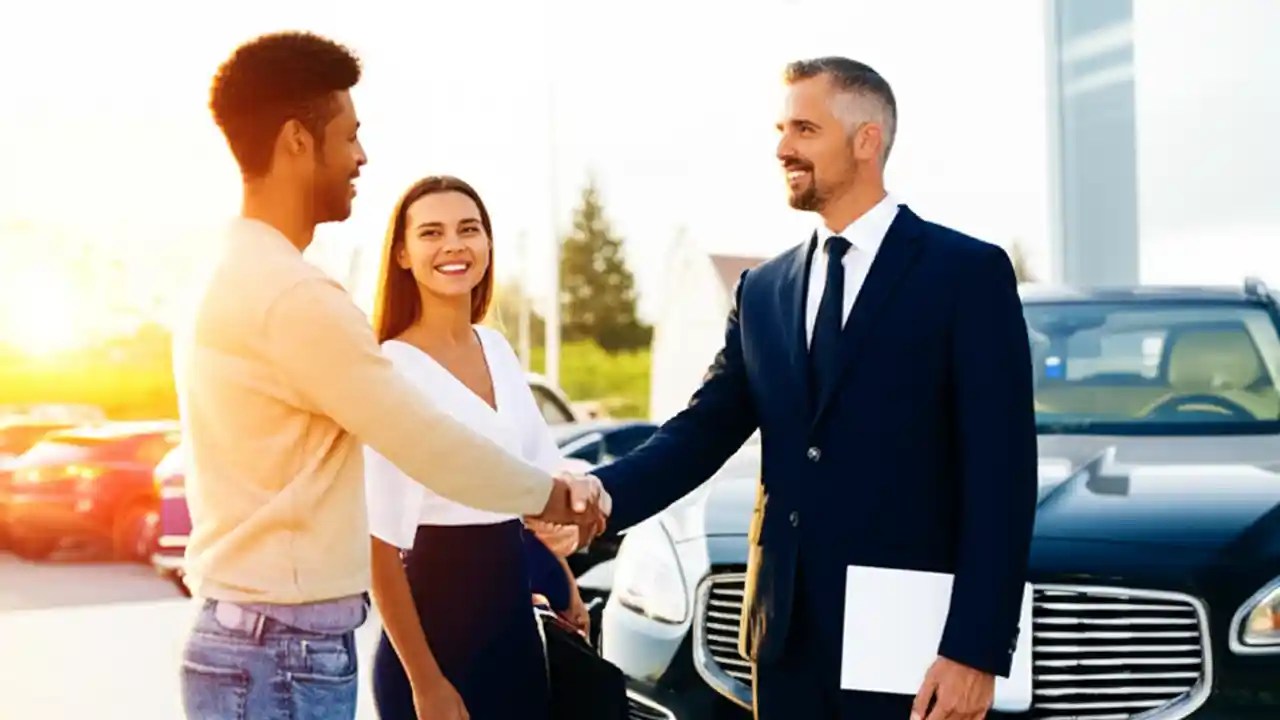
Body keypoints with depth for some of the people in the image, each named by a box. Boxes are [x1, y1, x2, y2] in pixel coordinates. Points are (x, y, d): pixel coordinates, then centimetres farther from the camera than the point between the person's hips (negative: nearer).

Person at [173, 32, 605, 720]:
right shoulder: (293, 296, -18)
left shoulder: (231, 278, 12)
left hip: (247, 637, 10)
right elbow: (430, 445, -15)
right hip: (284, 656, -10)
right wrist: (549, 494, 2)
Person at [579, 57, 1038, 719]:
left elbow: (1000, 473, -9)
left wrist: (976, 648, -16)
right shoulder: (763, 290, 13)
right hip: (788, 633, 5)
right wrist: (602, 494, -15)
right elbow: (702, 432, 5)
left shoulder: (967, 273, -4)